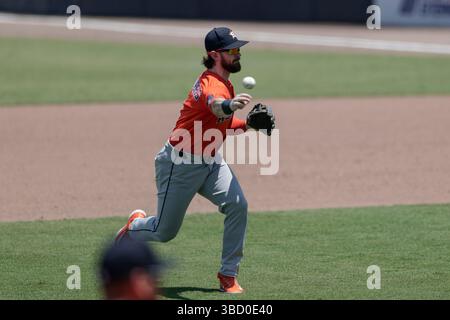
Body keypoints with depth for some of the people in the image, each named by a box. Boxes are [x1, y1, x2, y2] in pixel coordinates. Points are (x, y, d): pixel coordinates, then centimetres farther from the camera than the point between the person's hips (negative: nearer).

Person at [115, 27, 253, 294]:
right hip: (180, 164, -8)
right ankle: (135, 226, 40)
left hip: (210, 161, 8)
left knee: (237, 205, -17)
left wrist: (247, 125, -2)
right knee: (165, 232, 4)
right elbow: (214, 104, -50)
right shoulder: (210, 83, -25)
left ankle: (229, 274, -9)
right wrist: (230, 104, -75)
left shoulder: (226, 84, 5)